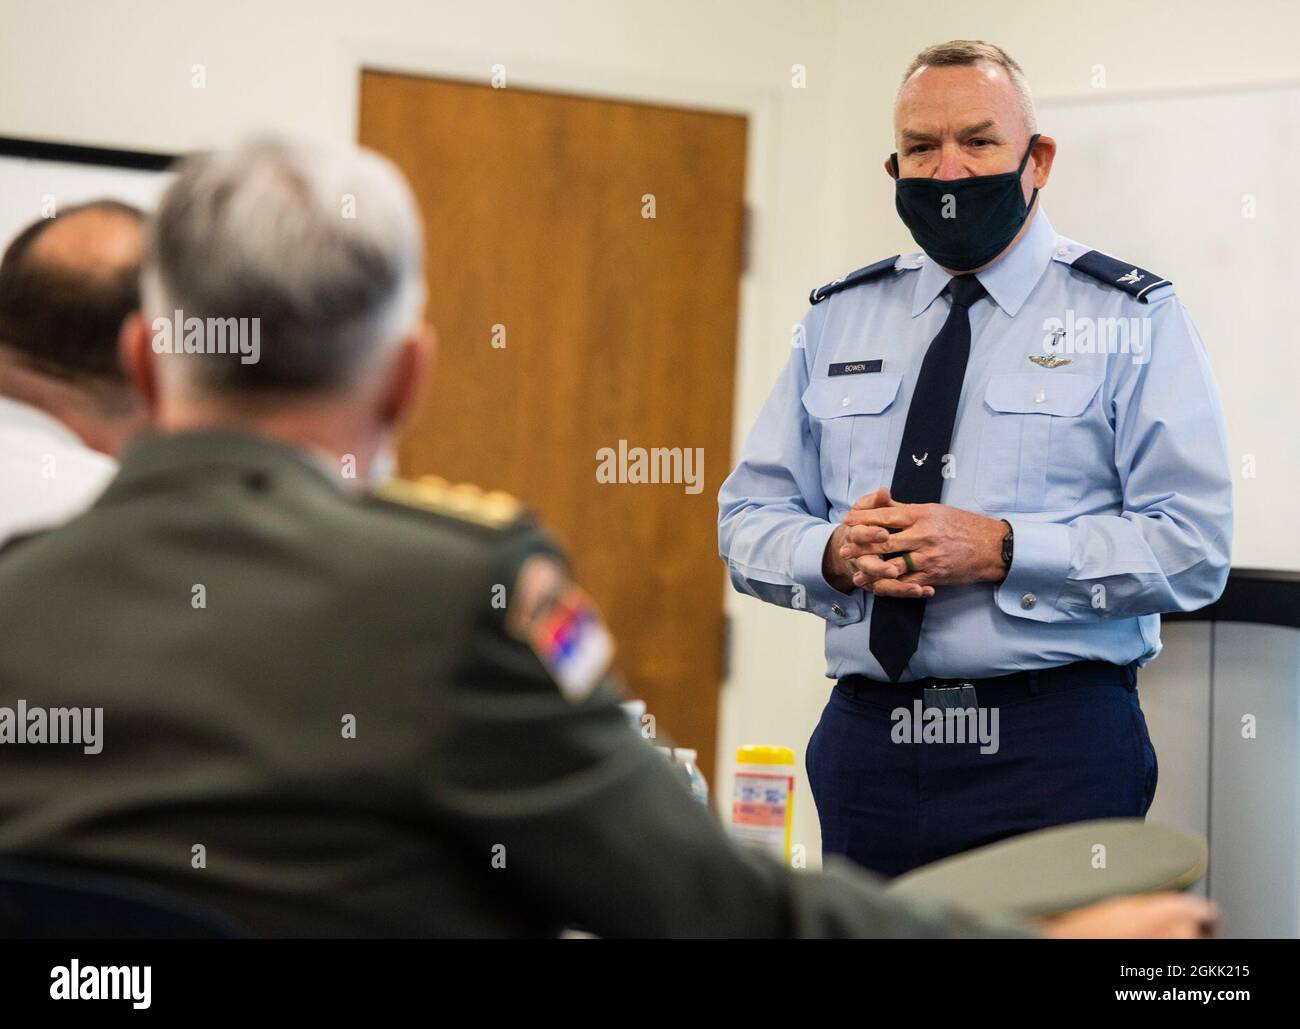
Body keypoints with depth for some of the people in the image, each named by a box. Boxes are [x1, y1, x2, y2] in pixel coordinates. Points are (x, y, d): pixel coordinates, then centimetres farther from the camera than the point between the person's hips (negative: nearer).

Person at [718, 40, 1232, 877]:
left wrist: (1001, 551, -18)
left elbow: (1194, 545, -8)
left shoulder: (1132, 320, 0)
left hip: (1054, 752, -3)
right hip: (867, 741, 4)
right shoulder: (838, 320, 13)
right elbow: (748, 521, 12)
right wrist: (835, 552, -10)